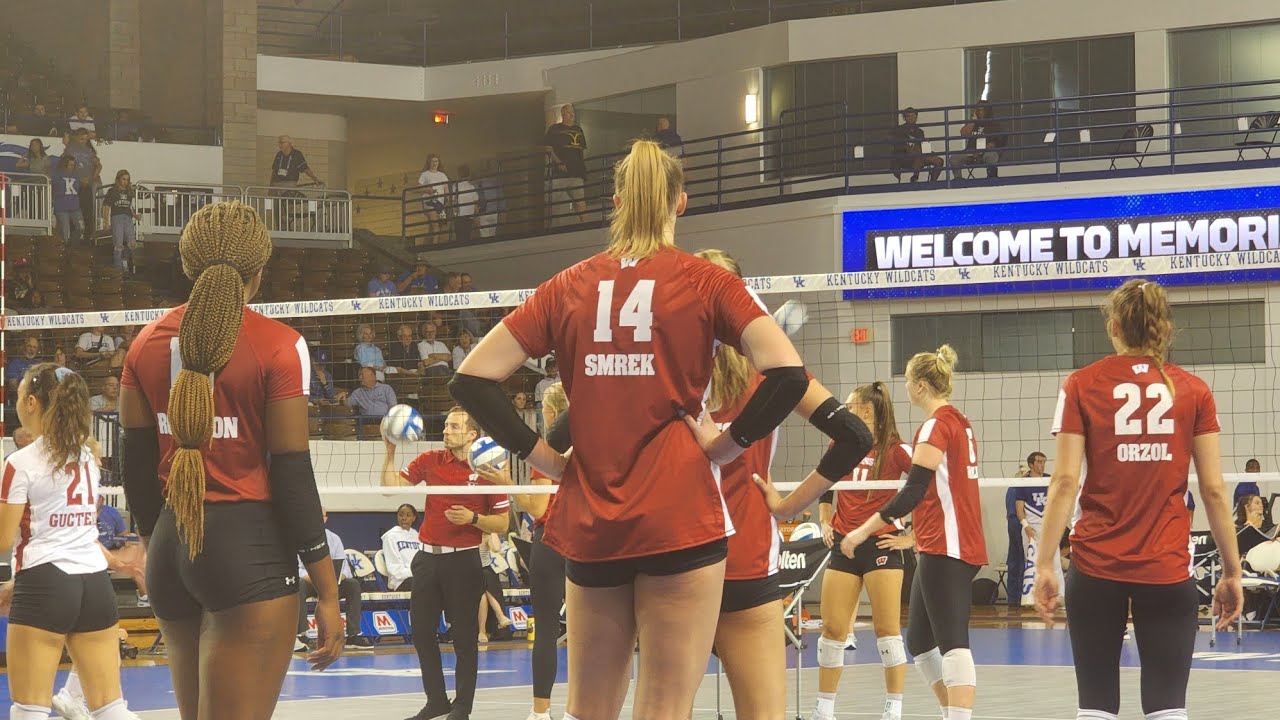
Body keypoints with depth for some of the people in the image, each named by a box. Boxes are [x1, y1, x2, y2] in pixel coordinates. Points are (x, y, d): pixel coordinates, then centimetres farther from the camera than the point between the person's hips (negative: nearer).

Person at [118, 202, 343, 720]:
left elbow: (137, 468, 10)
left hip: (171, 544, 6)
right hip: (248, 546, -6)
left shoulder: (147, 343, 8)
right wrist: (327, 591, -6)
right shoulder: (278, 347, -7)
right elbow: (292, 473, -10)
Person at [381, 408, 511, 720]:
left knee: (464, 635, 1)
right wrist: (390, 451, -9)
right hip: (428, 557, 5)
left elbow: (502, 523, -3)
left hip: (463, 560, -5)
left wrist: (473, 518, -18)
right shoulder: (430, 460, 5)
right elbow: (391, 486, 1)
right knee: (421, 630, 8)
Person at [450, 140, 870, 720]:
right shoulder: (704, 282, 0)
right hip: (679, 521, -3)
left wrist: (542, 456, 6)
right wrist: (725, 444, -3)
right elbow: (787, 373, -13)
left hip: (591, 526, 3)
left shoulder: (570, 286, 8)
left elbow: (472, 378, 4)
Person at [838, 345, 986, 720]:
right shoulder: (960, 422, 15)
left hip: (945, 549, -10)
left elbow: (913, 491, -20)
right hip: (961, 545, 10)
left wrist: (865, 530, -19)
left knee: (952, 643, -16)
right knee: (920, 642, 14)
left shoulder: (936, 425, -12)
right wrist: (916, 532, 33)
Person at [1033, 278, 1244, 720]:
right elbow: (1214, 490, 2)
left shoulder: (1081, 386, 2)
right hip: (1168, 568, 0)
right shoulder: (1193, 391, 4)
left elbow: (1065, 481, -5)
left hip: (1096, 566, 0)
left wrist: (1044, 563, -3)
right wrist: (1232, 572, 7)